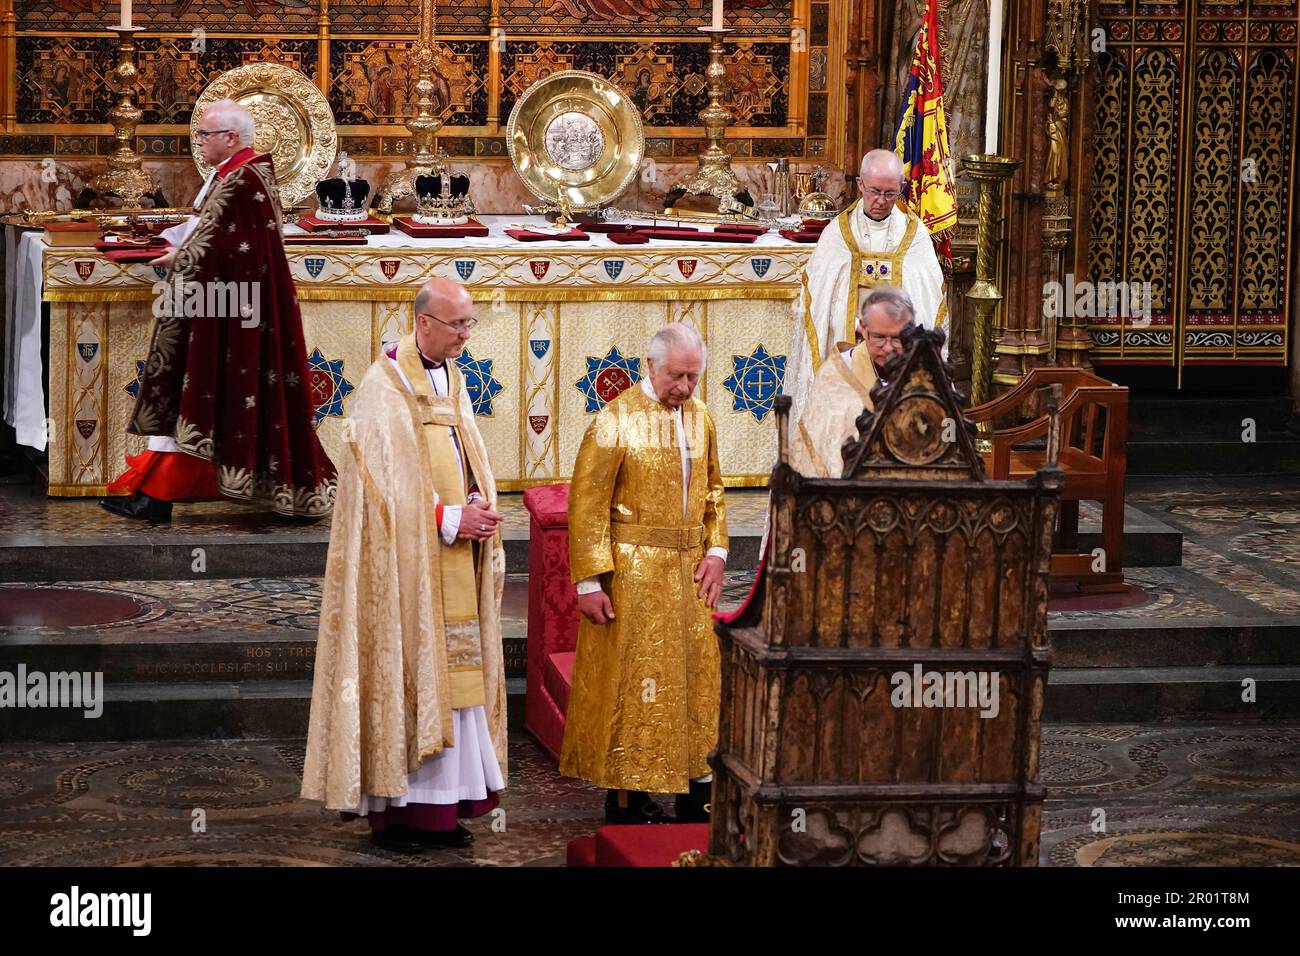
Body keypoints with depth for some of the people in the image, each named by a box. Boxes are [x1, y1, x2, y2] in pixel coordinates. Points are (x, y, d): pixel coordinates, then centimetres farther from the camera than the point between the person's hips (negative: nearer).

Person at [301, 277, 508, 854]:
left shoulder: (453, 383, 14)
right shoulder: (383, 389, -11)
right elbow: (387, 483, -16)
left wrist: (478, 511, -2)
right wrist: (450, 520, -18)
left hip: (454, 562, 8)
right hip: (405, 565, -8)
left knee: (452, 672, 7)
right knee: (403, 672, -6)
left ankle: (439, 807, 12)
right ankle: (391, 810, -2)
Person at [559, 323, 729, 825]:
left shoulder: (700, 418, 7)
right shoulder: (615, 421, -12)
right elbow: (587, 505, -13)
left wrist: (715, 551, 4)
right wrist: (590, 581, -16)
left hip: (688, 571, 6)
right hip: (632, 572, -6)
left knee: (696, 676, 9)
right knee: (632, 680, 0)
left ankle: (694, 786, 19)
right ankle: (627, 797, 8)